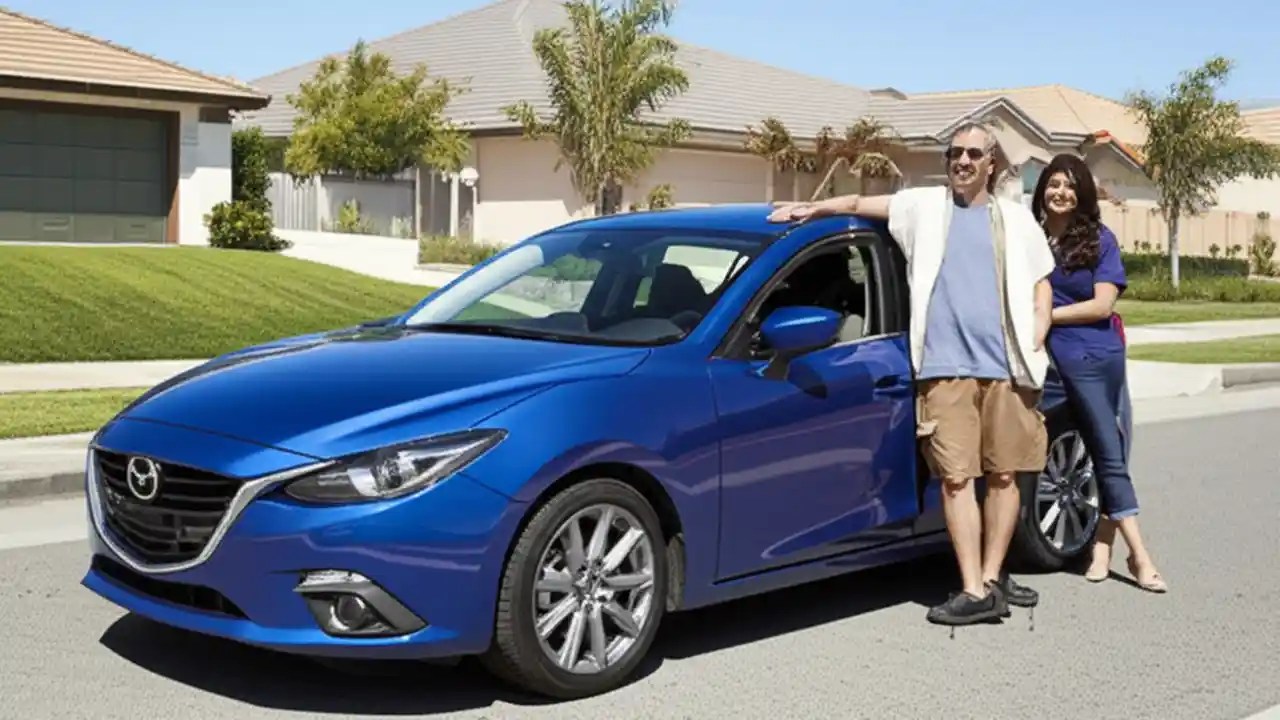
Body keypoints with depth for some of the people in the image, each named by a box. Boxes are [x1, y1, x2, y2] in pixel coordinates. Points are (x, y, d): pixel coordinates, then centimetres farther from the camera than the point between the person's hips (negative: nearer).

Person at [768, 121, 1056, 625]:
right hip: (946, 369, -1)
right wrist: (812, 209, 1)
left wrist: (1036, 338, 6)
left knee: (1003, 475, 3)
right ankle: (975, 590, -7)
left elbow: (1040, 283, 19)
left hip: (1007, 368, 2)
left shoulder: (1016, 219, 17)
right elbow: (858, 204, 16)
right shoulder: (924, 206, 14)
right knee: (957, 478, -7)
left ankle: (992, 576, 14)